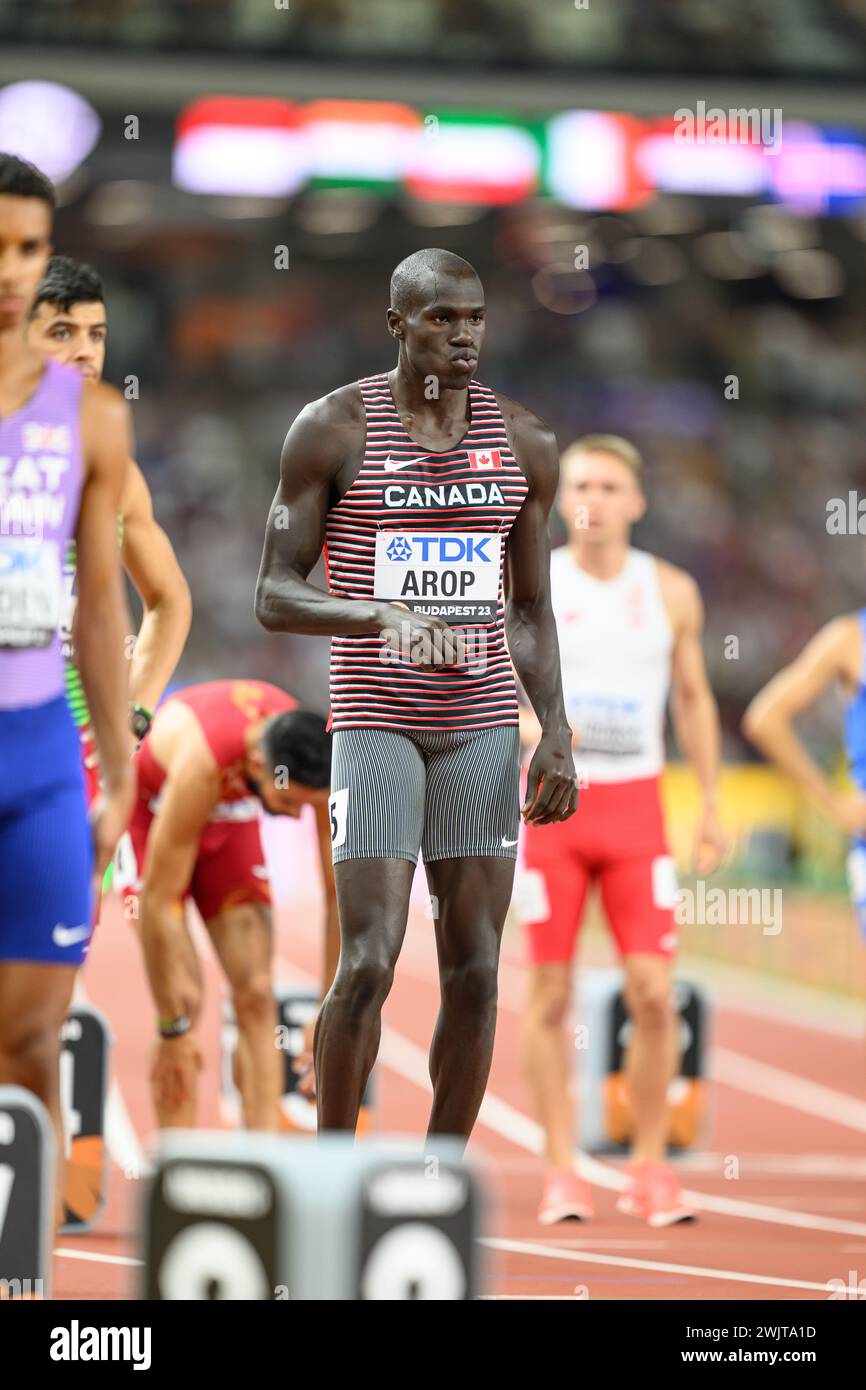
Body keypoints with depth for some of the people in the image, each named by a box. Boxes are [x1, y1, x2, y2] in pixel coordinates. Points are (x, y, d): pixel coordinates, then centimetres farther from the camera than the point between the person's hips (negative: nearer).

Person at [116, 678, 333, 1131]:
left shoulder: (318, 765, -30)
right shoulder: (202, 762, -43)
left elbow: (341, 893, -18)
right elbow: (158, 904, -36)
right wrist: (171, 1029, -30)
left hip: (230, 817, 4)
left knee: (256, 995, -9)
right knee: (184, 996, -18)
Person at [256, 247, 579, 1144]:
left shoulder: (523, 444, 8)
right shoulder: (332, 430, -4)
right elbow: (274, 597, -5)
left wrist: (556, 734, 4)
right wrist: (382, 612, -23)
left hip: (484, 724, 4)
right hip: (375, 721, -4)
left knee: (474, 970, 1)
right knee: (368, 963, -11)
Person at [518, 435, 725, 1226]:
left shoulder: (671, 592, 6)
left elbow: (694, 699, 15)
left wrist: (711, 805, 11)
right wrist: (527, 724, -21)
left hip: (635, 805, 1)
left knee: (654, 990, -7)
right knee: (551, 990, -2)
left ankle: (650, 1170, 4)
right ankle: (561, 1172, 5)